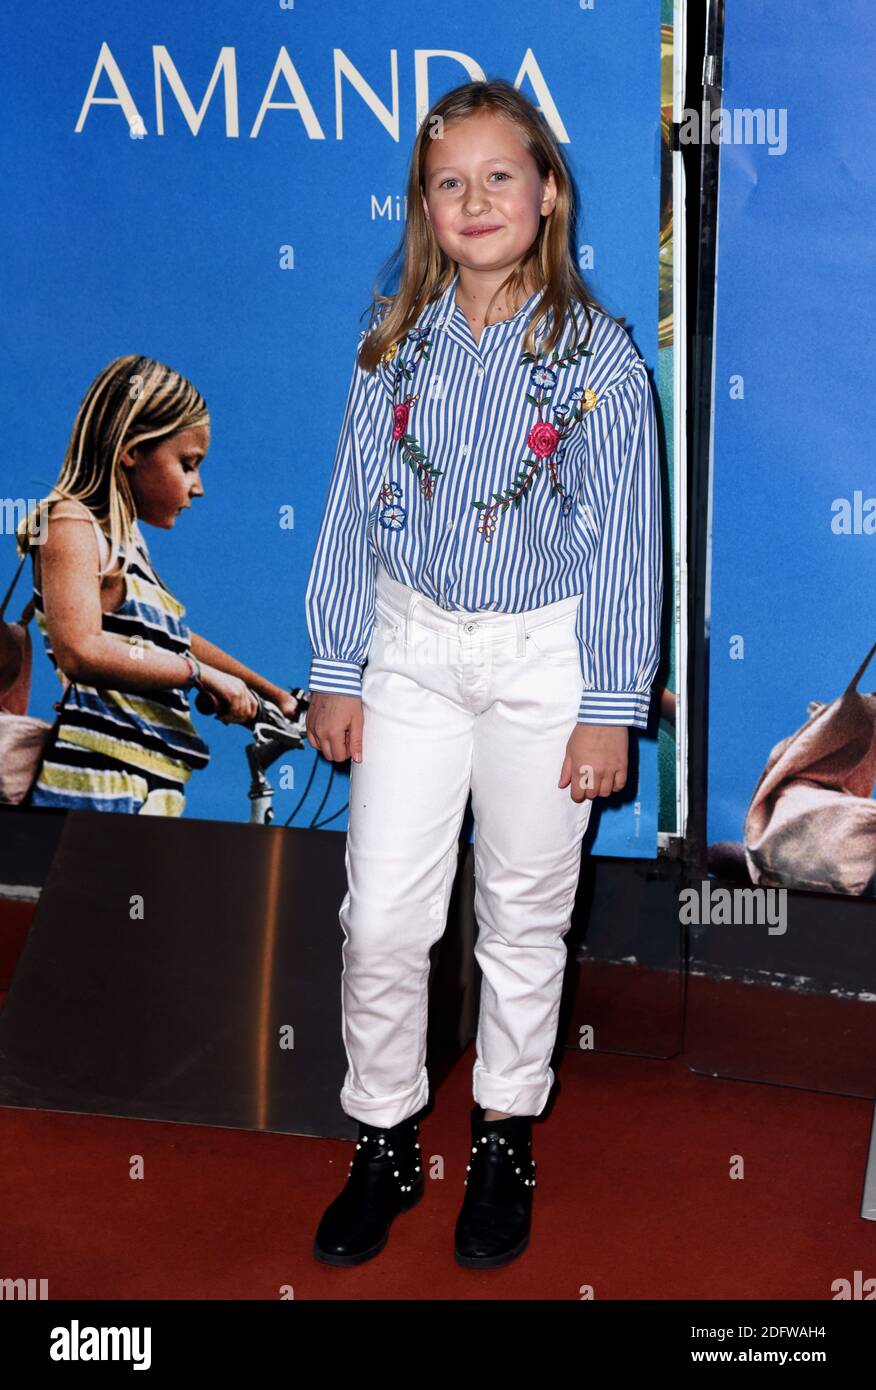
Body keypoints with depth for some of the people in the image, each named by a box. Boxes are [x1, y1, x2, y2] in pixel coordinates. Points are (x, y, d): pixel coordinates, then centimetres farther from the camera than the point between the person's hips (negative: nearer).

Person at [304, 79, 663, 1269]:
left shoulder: (597, 354, -8)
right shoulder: (397, 342, 0)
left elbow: (624, 537, -6)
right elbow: (355, 506, 4)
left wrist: (609, 707, -7)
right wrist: (337, 671, 4)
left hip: (544, 661, -2)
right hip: (411, 653, 2)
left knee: (524, 914, 11)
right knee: (381, 917, 3)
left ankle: (505, 1139, 31)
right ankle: (386, 1146, 23)